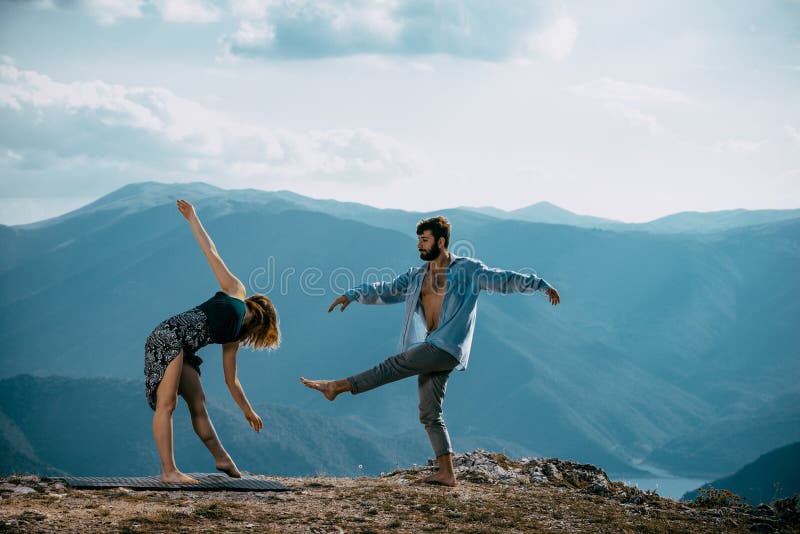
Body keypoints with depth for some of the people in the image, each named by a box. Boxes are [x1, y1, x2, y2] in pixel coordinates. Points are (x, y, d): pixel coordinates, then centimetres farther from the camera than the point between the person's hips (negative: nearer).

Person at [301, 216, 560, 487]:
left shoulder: (468, 269, 3)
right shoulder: (416, 276, 18)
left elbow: (503, 279, 1)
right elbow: (386, 290, 20)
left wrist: (541, 284, -6)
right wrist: (352, 295, 10)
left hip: (448, 349, -7)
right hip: (431, 351, 7)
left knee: (395, 364, -14)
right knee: (429, 414, 4)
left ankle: (338, 386, -7)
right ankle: (446, 473, 4)